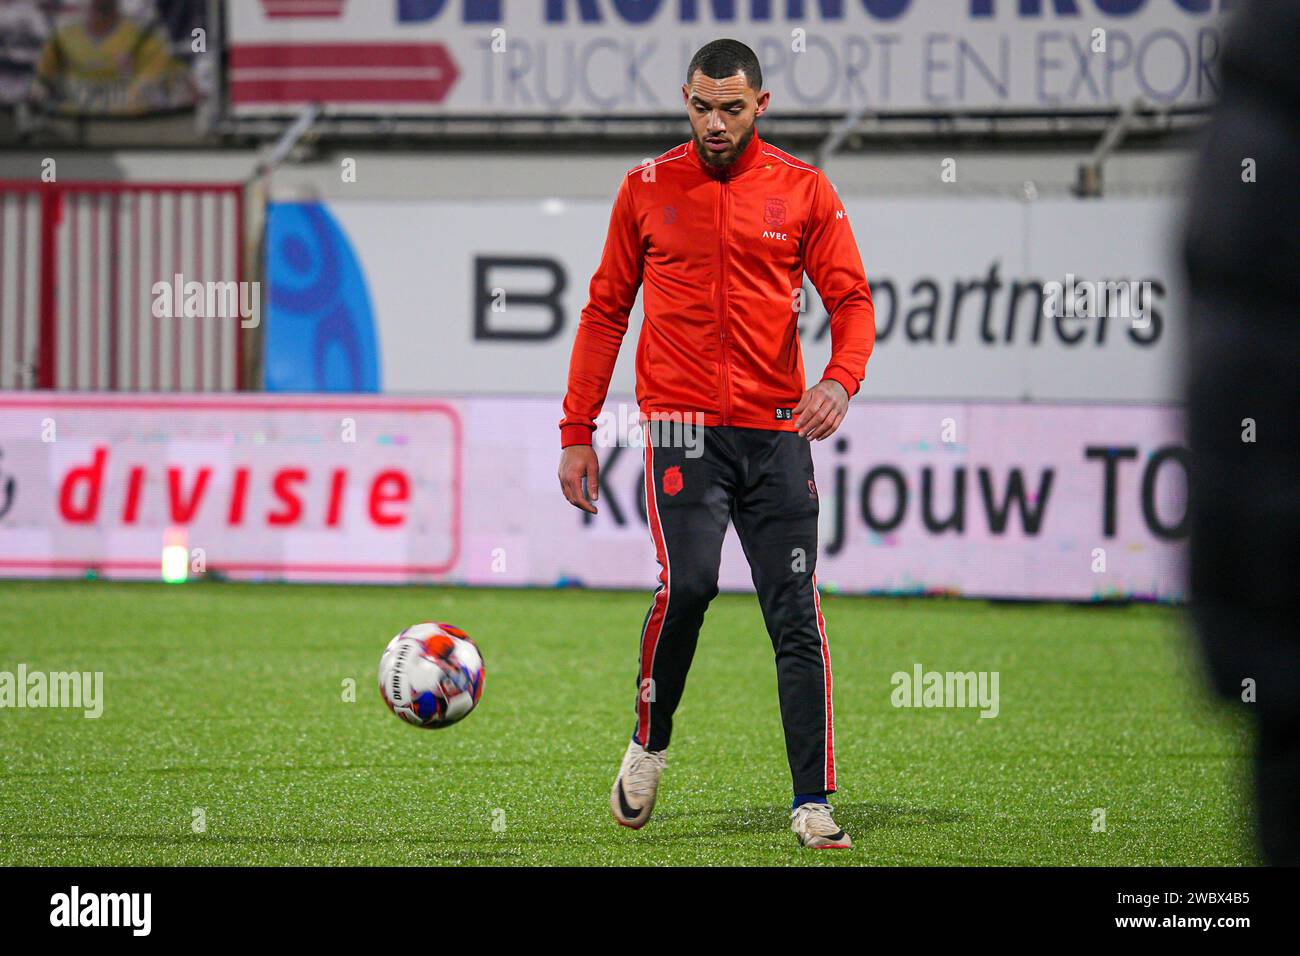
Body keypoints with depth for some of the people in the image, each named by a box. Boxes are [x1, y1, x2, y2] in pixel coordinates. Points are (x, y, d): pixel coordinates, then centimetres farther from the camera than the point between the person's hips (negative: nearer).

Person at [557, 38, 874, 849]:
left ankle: (813, 803, 1)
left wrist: (841, 381, -19)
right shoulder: (649, 188, 7)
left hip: (777, 430, 1)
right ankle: (650, 743, 4)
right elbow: (605, 311, 12)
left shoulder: (804, 191, 6)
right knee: (688, 582, -20)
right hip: (683, 422, -1)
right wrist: (577, 432, 8)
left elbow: (851, 298, 2)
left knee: (796, 614, -2)